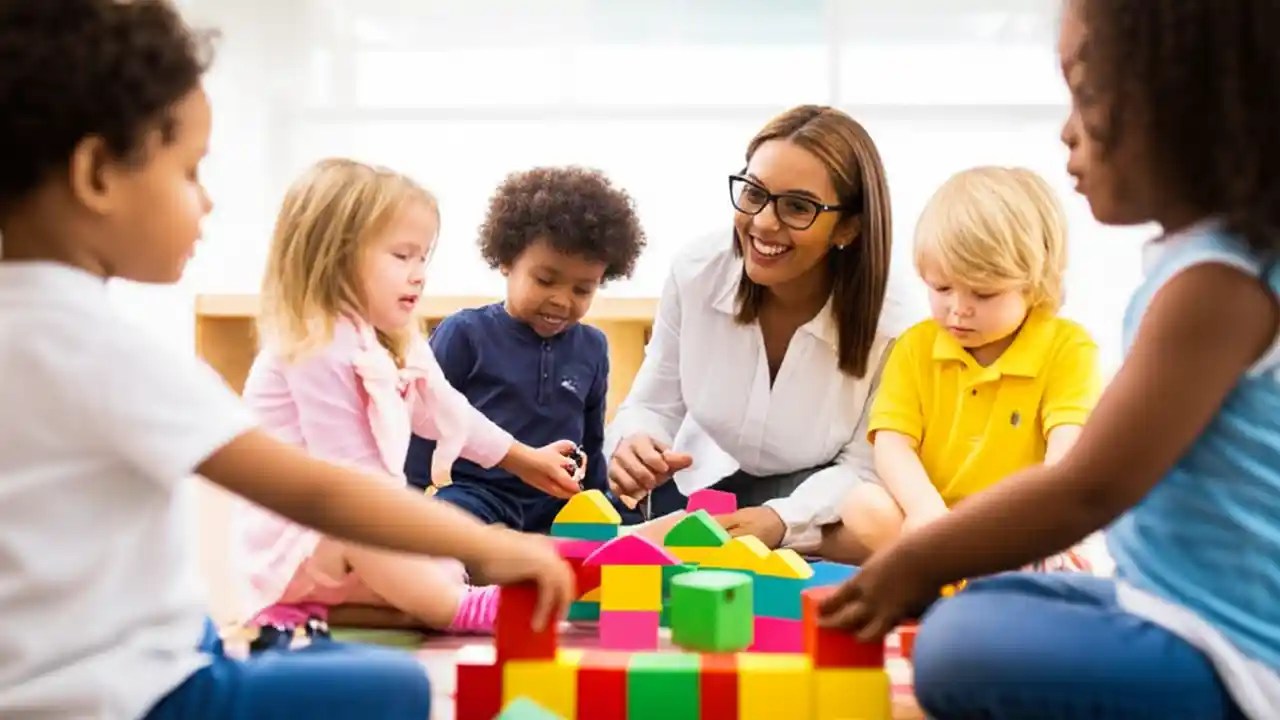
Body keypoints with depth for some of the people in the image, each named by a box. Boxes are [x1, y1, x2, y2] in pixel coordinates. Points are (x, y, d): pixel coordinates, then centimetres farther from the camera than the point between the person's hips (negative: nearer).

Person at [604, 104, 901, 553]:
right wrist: (636, 444, -29)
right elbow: (653, 407, -4)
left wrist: (780, 519, -40)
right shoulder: (695, 274, -14)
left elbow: (862, 468, -20)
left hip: (811, 511, -1)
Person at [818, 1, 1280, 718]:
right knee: (986, 605, 21)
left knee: (961, 649, -23)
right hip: (1187, 604, 10)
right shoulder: (1208, 257, 6)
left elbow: (1090, 488, -21)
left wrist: (915, 564, -10)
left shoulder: (1218, 281, -23)